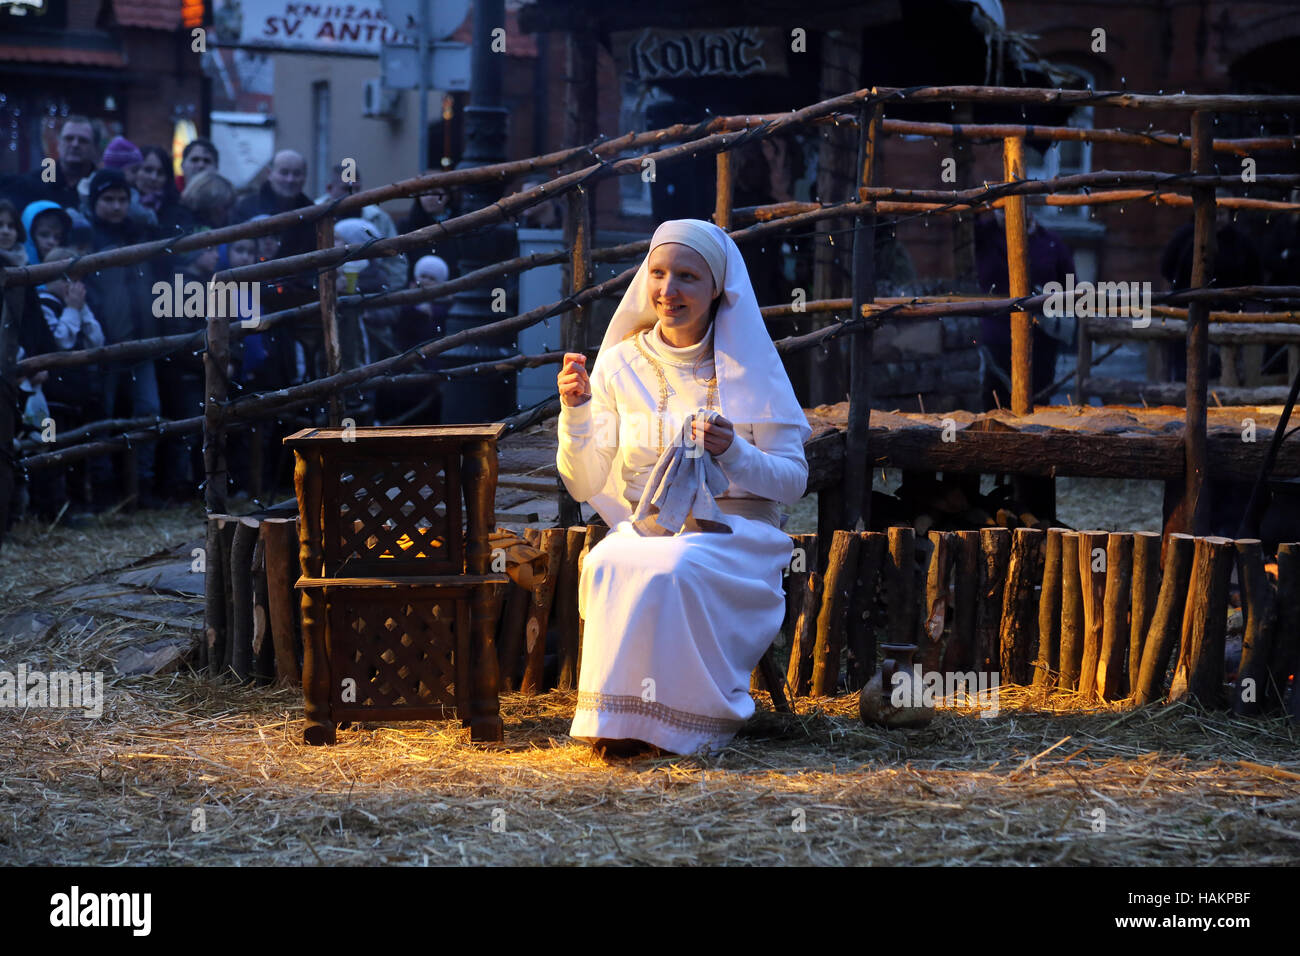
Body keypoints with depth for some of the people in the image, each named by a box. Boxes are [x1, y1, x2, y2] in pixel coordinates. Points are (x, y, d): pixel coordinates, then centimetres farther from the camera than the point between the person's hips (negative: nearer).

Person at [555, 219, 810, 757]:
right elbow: (584, 486, 6)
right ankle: (617, 718, -23)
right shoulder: (620, 364, 8)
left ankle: (676, 718, -21)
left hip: (734, 534, -2)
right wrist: (575, 413, -11)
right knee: (608, 564, -34)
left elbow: (793, 481, 1)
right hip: (644, 528, 2)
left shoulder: (749, 364, 3)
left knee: (672, 568, -36)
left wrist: (734, 454, -18)